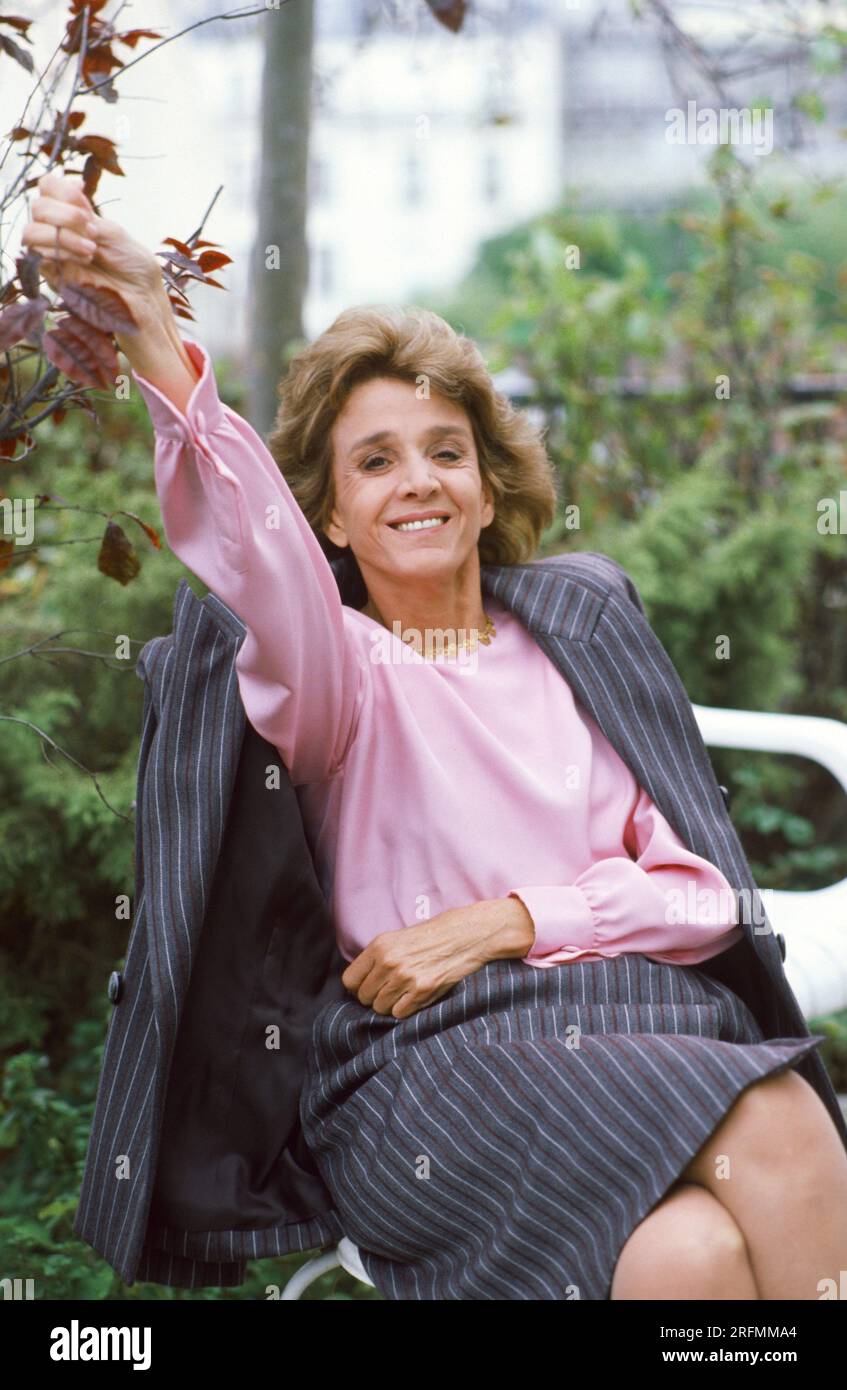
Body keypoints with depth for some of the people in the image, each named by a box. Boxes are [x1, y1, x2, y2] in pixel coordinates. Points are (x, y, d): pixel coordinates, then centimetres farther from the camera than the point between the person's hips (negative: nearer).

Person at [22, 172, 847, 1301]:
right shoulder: (338, 670, 10)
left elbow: (701, 896, 12)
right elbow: (254, 544, -14)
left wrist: (507, 921, -6)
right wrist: (152, 334, -33)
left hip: (643, 1017, 3)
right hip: (437, 1058, -3)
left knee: (704, 1251, -31)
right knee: (688, 1257, -32)